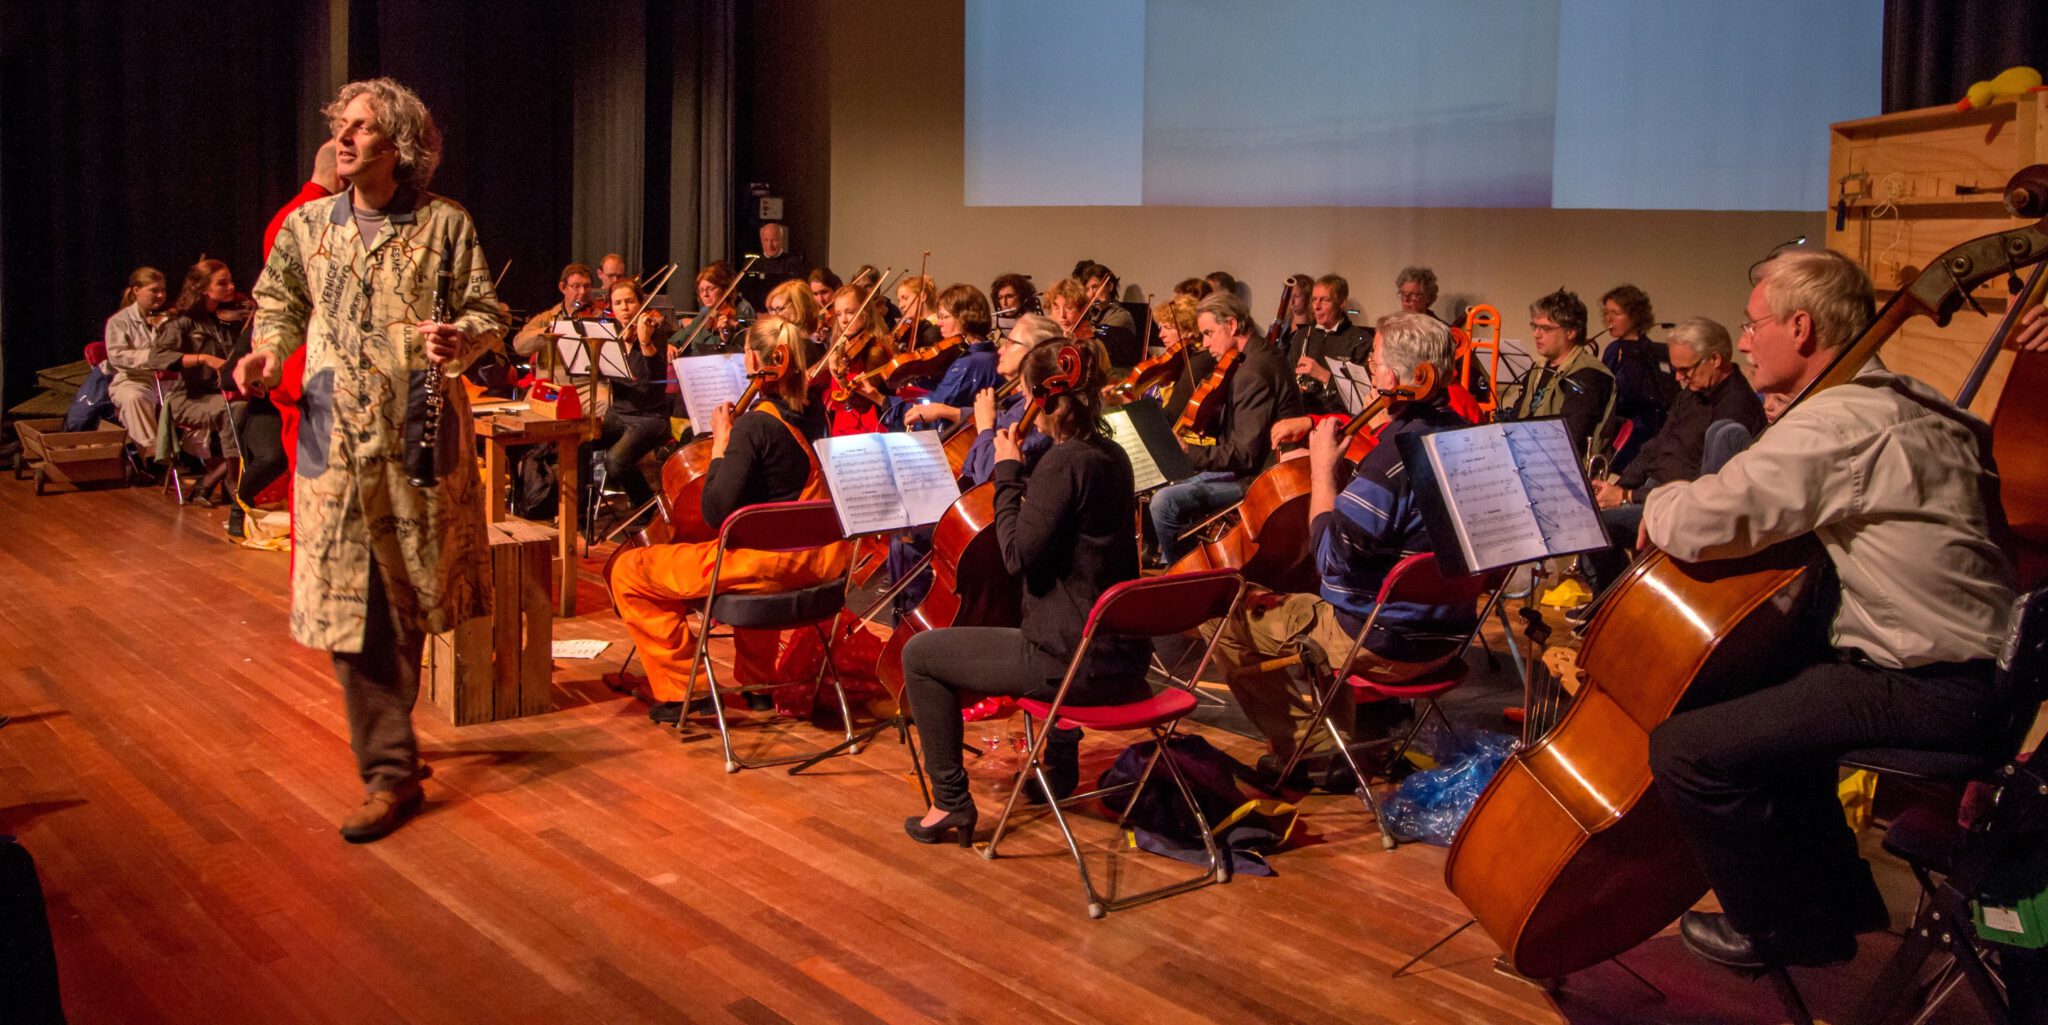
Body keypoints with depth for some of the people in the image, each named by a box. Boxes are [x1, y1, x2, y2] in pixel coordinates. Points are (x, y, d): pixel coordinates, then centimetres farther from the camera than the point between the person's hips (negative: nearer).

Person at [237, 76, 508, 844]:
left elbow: (487, 315, 1)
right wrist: (269, 349, -1)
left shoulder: (444, 224, 1)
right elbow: (281, 305, 19)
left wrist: (461, 340, -20)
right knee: (348, 600, -4)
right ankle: (390, 771, 4)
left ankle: (388, 743, 34)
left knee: (409, 593, 11)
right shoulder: (307, 226, 8)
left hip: (421, 433, -1)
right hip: (336, 438, 1)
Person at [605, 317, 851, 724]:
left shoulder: (753, 425, -17)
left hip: (771, 562, -8)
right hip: (824, 559, 8)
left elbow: (717, 512, -20)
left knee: (628, 572, 2)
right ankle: (757, 680, 46)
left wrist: (720, 446, -9)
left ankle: (680, 692, 7)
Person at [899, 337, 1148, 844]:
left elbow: (1020, 554, -21)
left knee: (920, 654, 4)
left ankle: (951, 801, 10)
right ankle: (1060, 766, 50)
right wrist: (1021, 474, 15)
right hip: (1122, 657, 9)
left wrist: (1008, 474, -12)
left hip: (1074, 662, -9)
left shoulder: (1063, 461, -19)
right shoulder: (1112, 455, 9)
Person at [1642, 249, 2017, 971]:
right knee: (1758, 683, 31)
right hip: (1963, 659, 11)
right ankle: (1840, 891, 37)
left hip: (1923, 688, -11)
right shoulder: (1905, 401, 12)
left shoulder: (1839, 420, -21)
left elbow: (1704, 520, -26)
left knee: (1688, 749, -17)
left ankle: (1786, 928, 5)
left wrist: (1660, 505, -3)